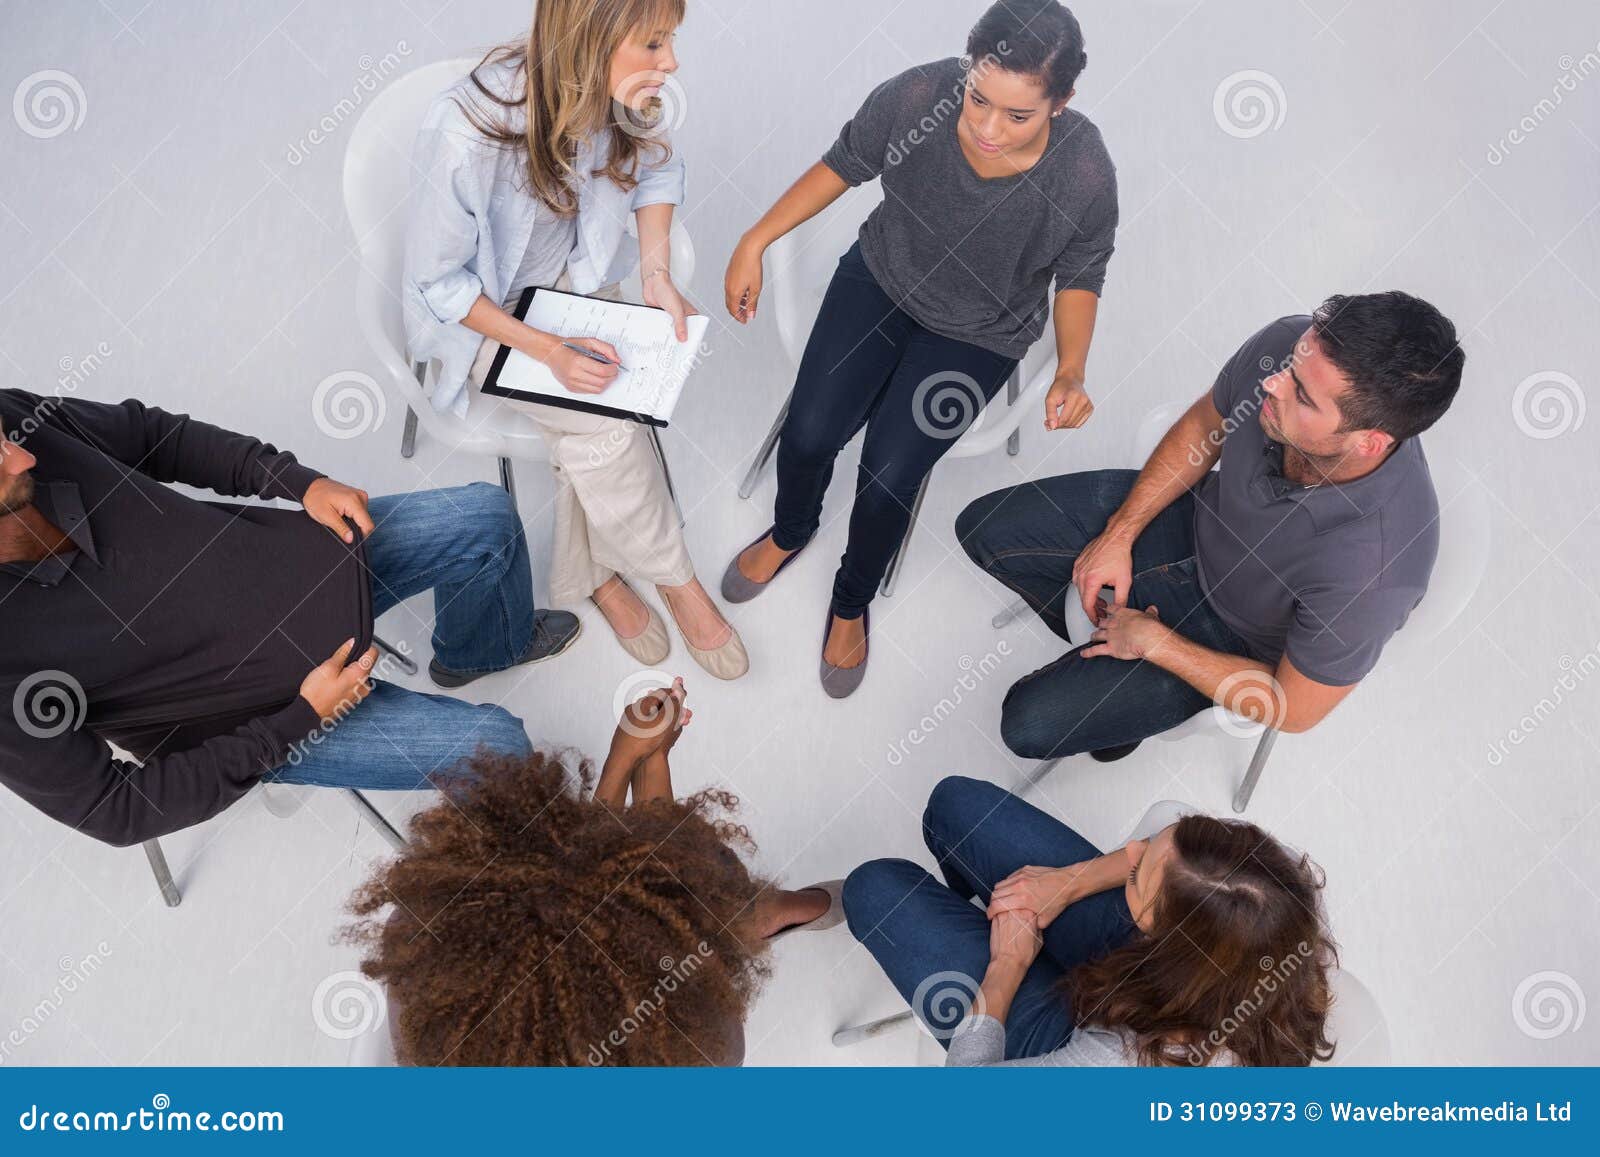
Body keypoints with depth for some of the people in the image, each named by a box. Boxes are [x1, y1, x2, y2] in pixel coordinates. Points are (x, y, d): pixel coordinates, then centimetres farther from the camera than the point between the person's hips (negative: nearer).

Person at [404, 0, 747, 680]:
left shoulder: (614, 94, -18)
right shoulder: (467, 133, -33)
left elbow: (658, 169, 4)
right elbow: (437, 278, -21)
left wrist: (656, 274, -10)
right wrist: (547, 349, -30)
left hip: (572, 282, 4)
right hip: (482, 315, -4)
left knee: (590, 436, -22)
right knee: (608, 422, -25)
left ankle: (593, 573, 4)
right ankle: (673, 578, -1)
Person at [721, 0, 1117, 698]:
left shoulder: (1085, 177, -30)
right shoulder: (916, 97, -28)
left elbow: (1079, 277, -9)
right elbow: (844, 164, -6)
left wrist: (1070, 372, -25)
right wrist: (756, 241, -7)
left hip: (979, 332, -2)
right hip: (884, 276, 2)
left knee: (886, 479, -13)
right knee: (808, 436, -9)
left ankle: (851, 606, 22)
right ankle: (789, 533, 31)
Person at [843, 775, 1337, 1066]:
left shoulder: (1126, 1074, -46)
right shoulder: (1274, 872, -34)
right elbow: (1175, 827, -10)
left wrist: (1006, 966, -13)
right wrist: (1072, 881, -14)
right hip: (1128, 959, 5)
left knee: (875, 888, 3)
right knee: (959, 802, 6)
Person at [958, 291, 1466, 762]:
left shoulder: (1373, 568, -42)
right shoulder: (1289, 344, -30)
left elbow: (1293, 710, -23)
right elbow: (1203, 426, -4)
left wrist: (1151, 641, -15)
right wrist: (1118, 535, -6)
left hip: (1241, 636, -4)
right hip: (1201, 515, 5)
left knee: (1031, 724, -11)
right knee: (985, 530, 1)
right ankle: (1107, 633, 24)